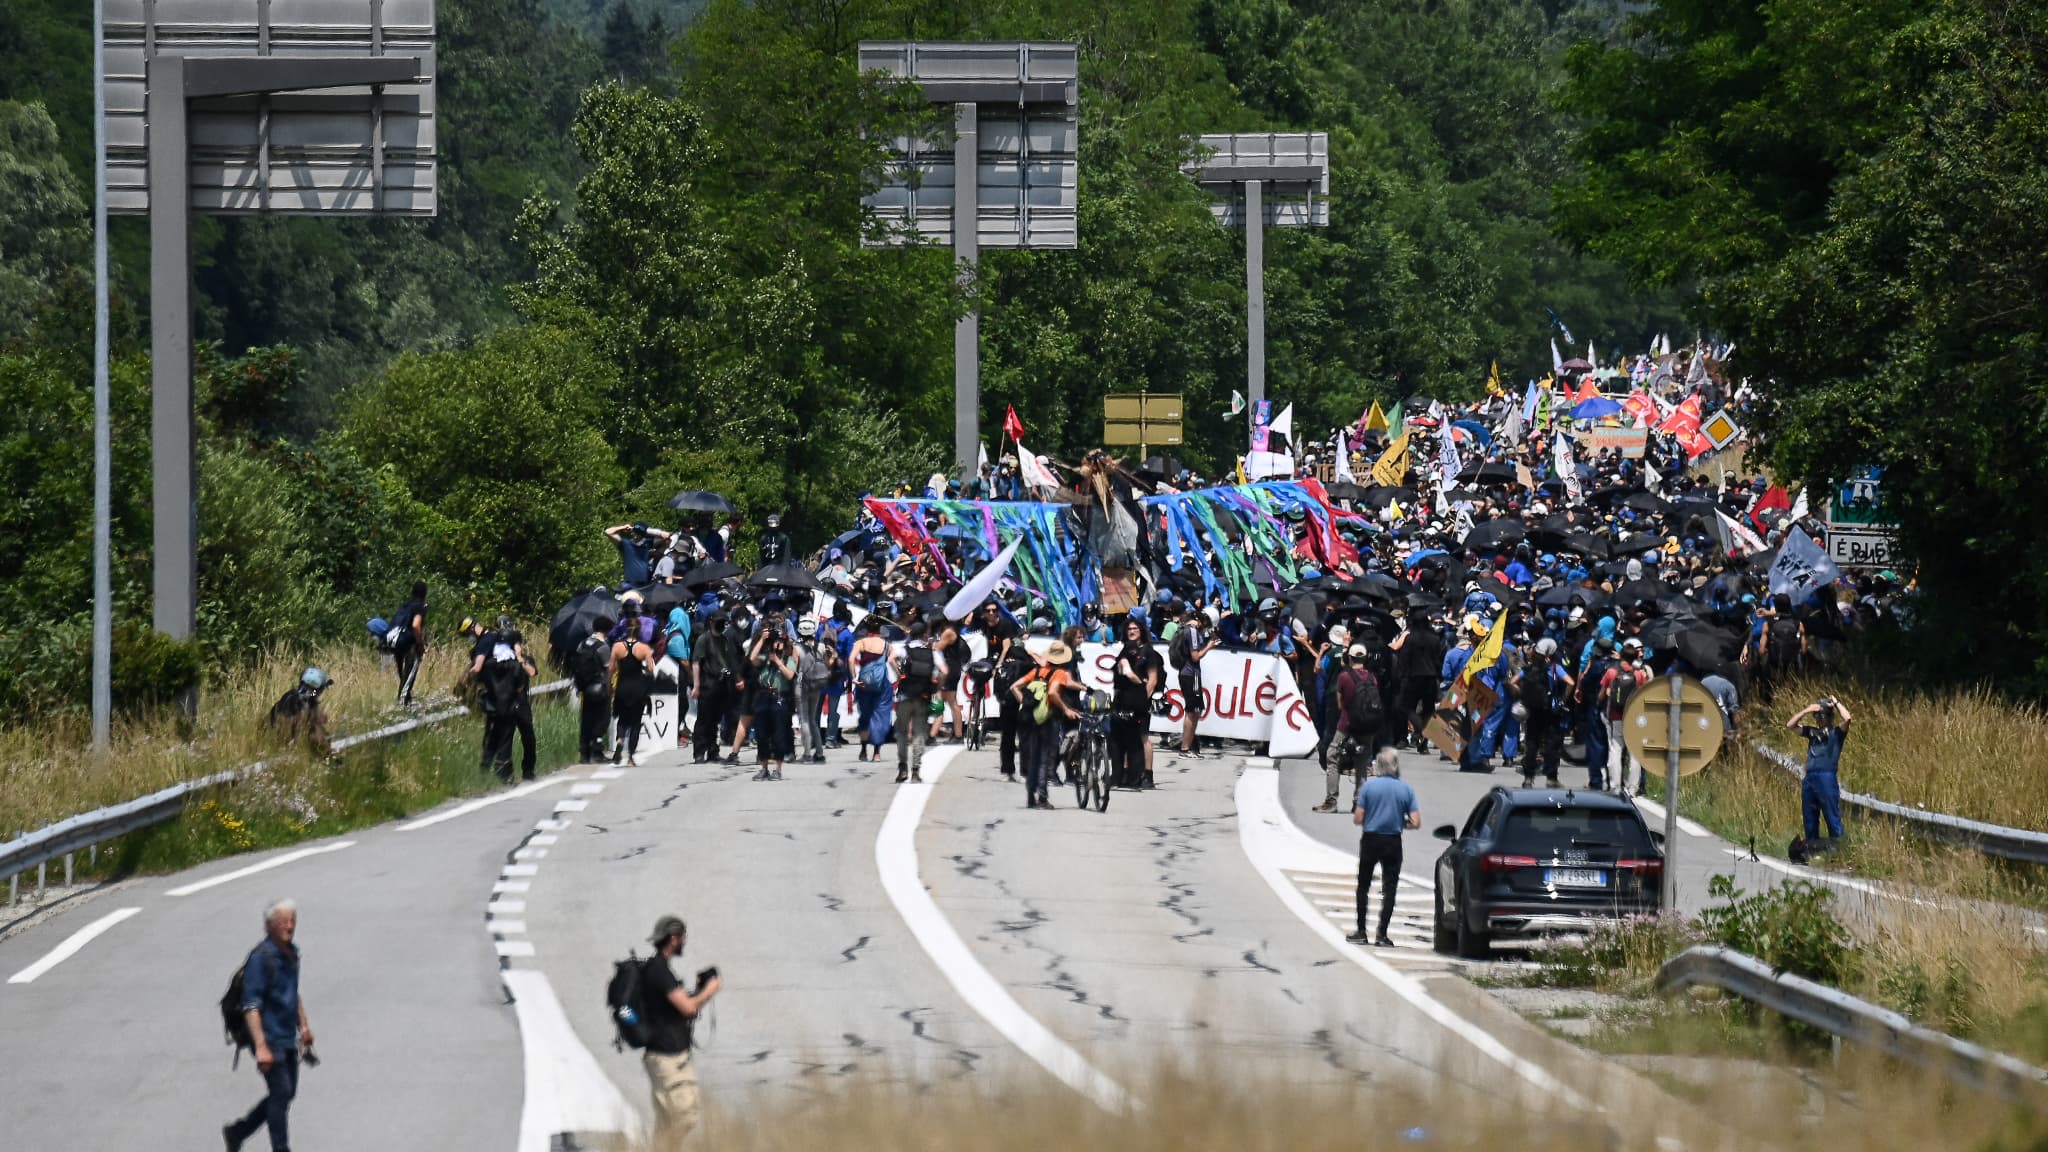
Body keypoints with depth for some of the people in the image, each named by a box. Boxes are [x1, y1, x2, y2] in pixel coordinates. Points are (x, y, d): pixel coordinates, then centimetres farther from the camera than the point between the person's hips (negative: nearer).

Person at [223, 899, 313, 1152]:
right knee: (281, 1092, -8)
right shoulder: (261, 958, -18)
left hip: (288, 1037, 9)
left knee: (287, 1093, 13)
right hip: (270, 1039, -9)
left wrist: (304, 1027, 26)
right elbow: (251, 1006, -21)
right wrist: (261, 1047, -26)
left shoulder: (291, 953, 9)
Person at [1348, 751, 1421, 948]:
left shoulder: (1368, 786, -8)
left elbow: (1357, 819, -8)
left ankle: (1361, 932, 12)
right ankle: (1382, 935, 0)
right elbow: (1416, 822, -6)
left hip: (1370, 840, 0)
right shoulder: (1406, 789, -4)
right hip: (1393, 842, 0)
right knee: (1389, 889, 5)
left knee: (1363, 887, 13)